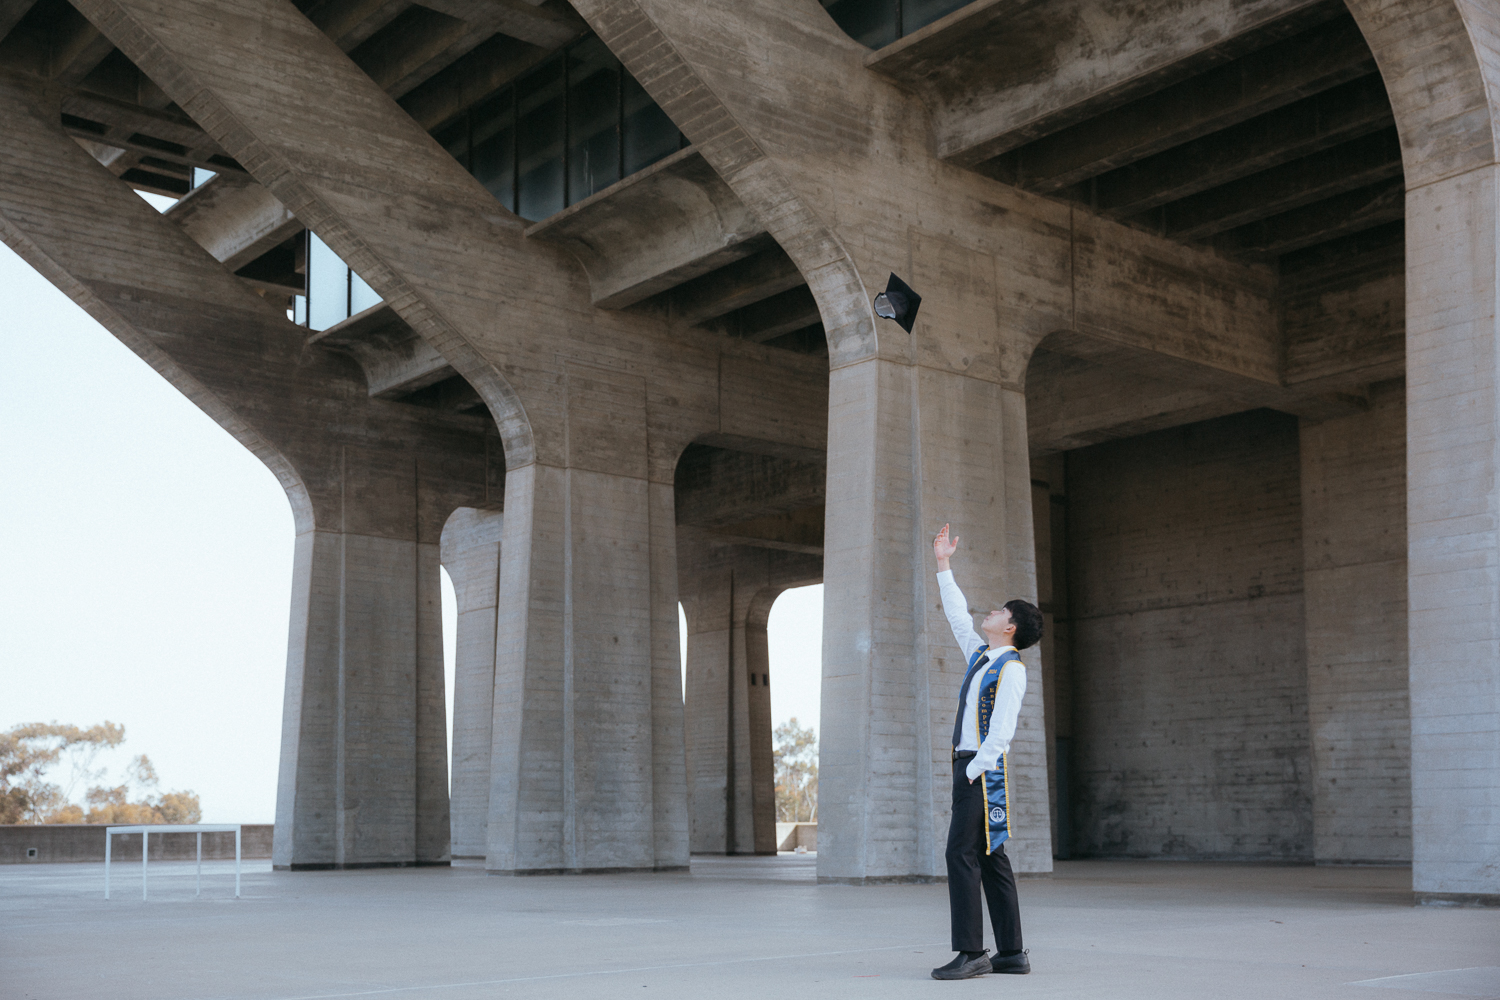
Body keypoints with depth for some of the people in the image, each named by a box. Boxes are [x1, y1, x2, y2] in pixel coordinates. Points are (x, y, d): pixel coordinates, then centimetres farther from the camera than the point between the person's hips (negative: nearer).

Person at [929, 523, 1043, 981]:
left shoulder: (1012, 669, -9)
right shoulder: (980, 654, 16)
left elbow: (1001, 728, -16)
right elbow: (957, 614, 28)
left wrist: (974, 771, -19)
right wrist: (943, 565, 29)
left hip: (984, 768, -9)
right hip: (970, 766, 9)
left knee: (962, 853, -14)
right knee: (990, 858, 7)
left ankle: (971, 952, -14)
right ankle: (1011, 953, 10)